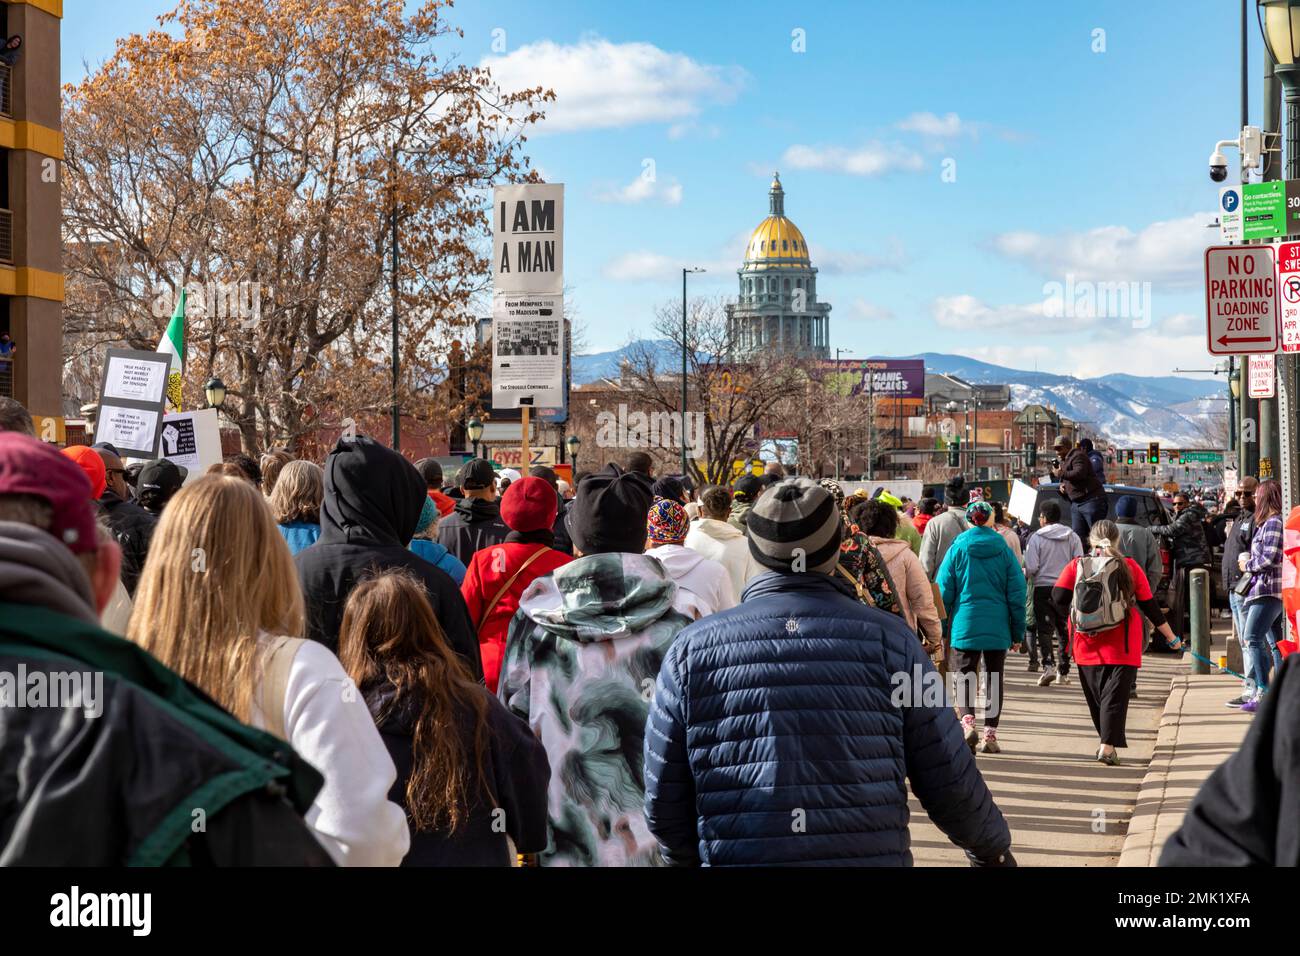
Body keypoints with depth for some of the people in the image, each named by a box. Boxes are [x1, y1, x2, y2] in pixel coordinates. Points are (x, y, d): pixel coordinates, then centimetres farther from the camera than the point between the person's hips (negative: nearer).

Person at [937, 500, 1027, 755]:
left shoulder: (958, 549, -1)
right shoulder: (1003, 549, 2)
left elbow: (944, 591, 0)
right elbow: (1017, 593, 2)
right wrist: (1017, 632, 9)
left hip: (965, 625, -1)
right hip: (998, 626, 1)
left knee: (964, 674, 4)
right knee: (994, 678, 11)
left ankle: (968, 723, -20)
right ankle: (990, 734, 12)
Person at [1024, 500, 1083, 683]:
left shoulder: (1036, 538, -6)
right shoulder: (1073, 537, 4)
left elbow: (1031, 567, -11)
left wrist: (1025, 573, 9)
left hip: (1043, 588, -3)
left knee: (1044, 629, -2)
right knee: (1065, 630, 14)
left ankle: (1048, 665, -21)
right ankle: (1064, 671, 18)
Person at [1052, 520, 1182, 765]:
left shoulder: (1076, 566, 1)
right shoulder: (1129, 567, 0)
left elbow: (1058, 596, -9)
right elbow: (1150, 606, 3)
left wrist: (1077, 616, 9)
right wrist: (1171, 637, 13)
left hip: (1086, 645, 2)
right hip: (1120, 646, -2)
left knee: (1095, 695, 14)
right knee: (1115, 694, -3)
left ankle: (1105, 741, 23)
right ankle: (1108, 746, -14)